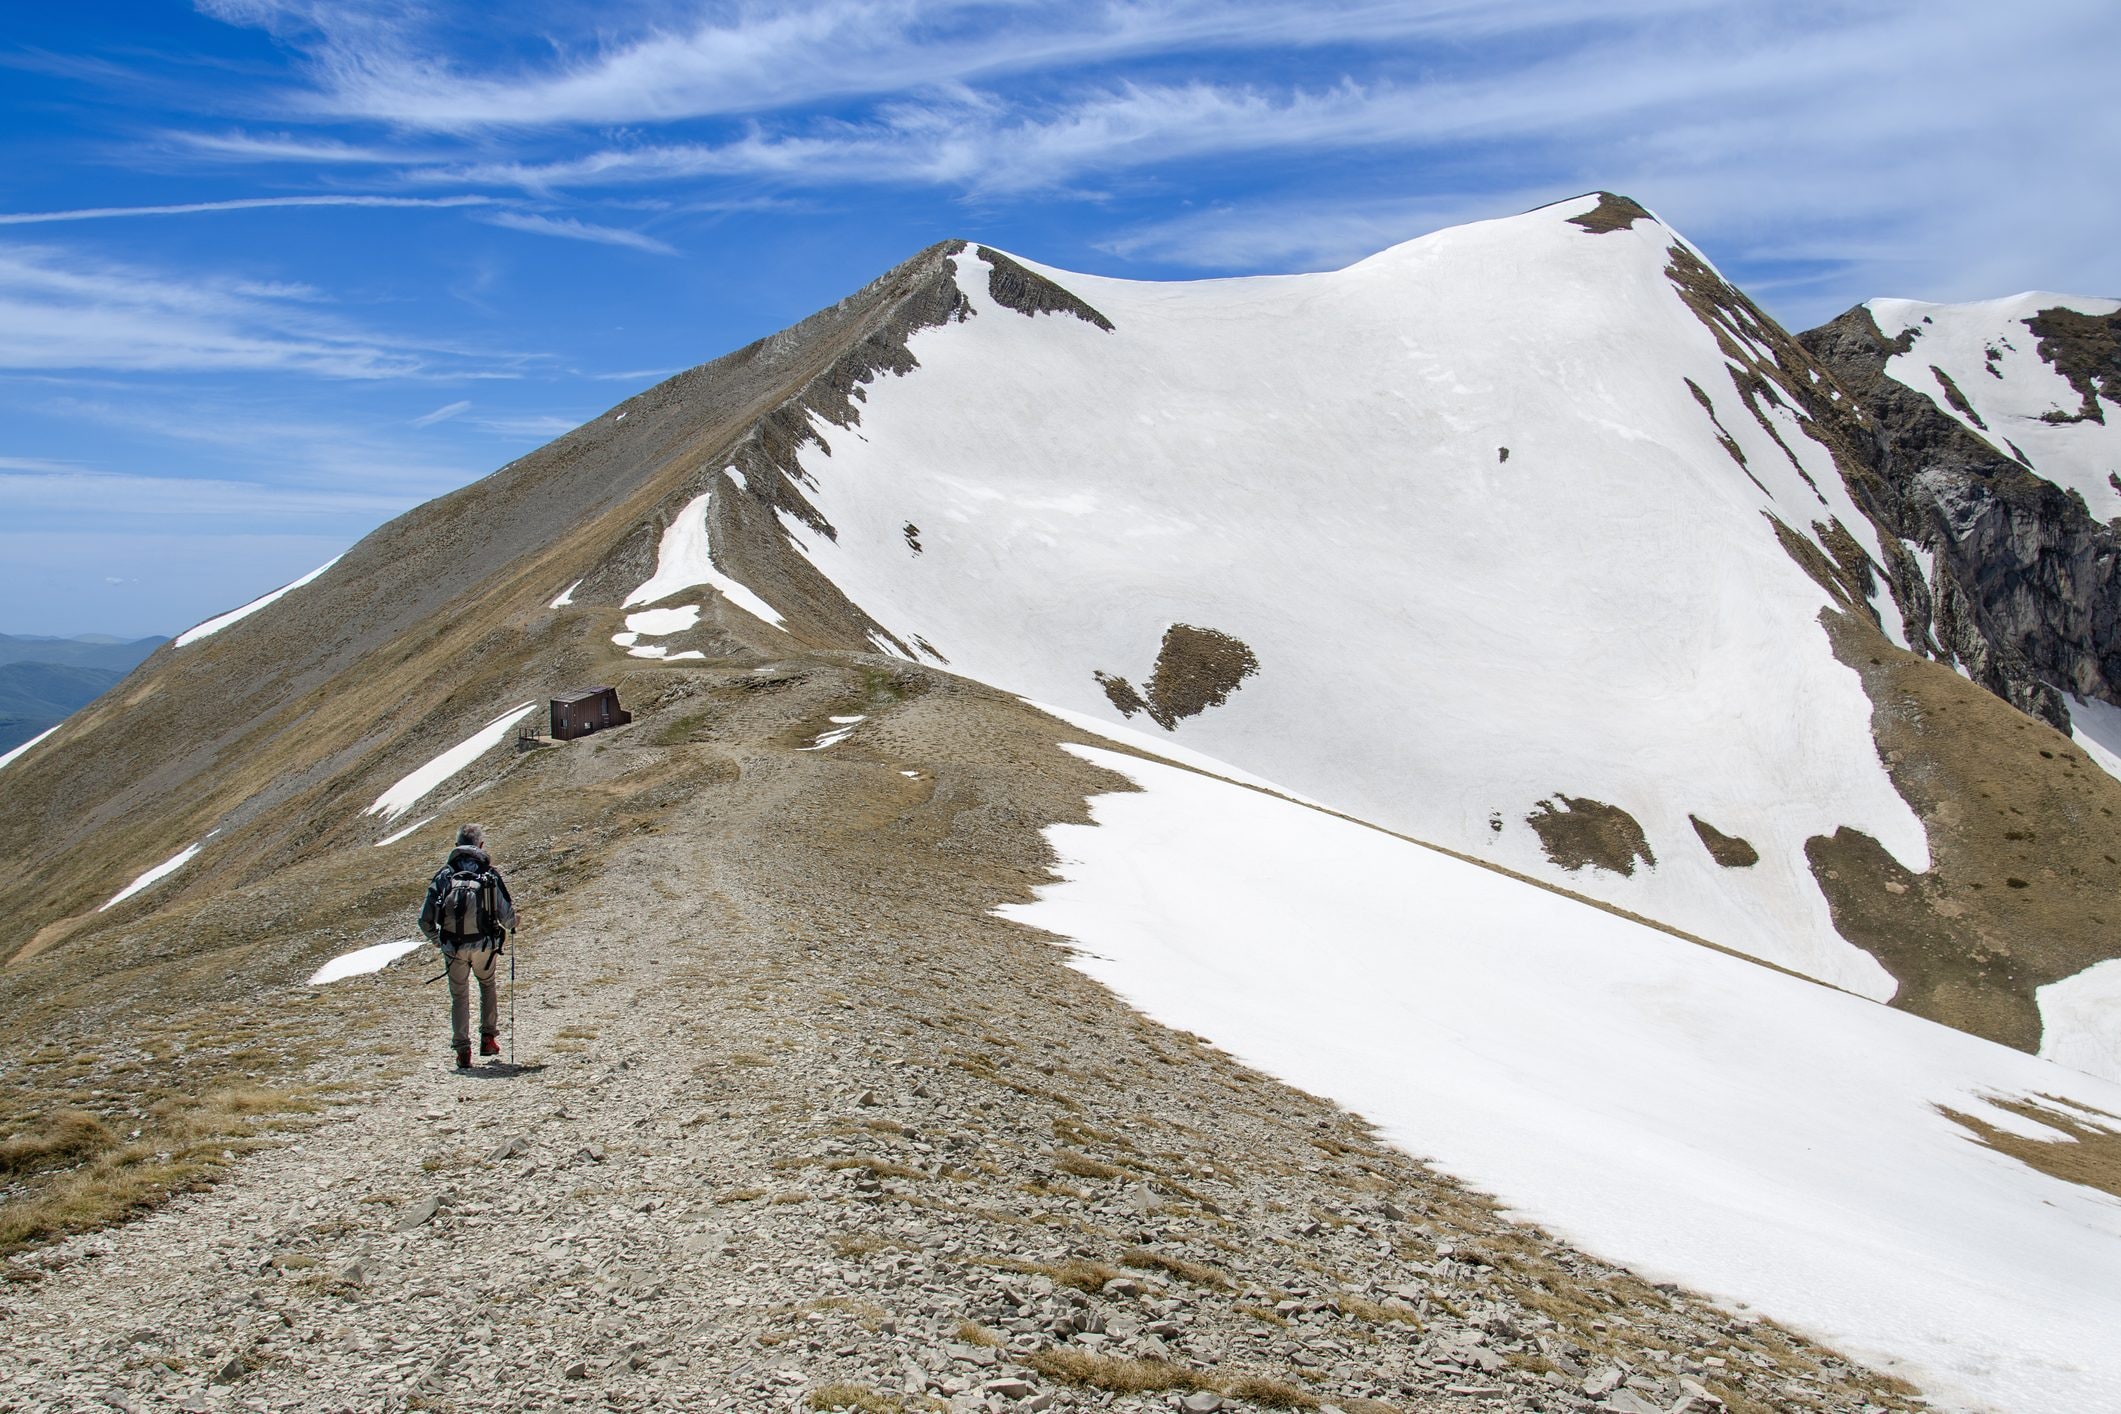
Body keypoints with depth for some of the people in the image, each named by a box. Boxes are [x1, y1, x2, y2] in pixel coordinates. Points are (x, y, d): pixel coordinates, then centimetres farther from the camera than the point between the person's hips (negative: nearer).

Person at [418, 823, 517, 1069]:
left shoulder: (443, 876, 4)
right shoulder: (490, 875, 0)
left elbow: (425, 922, 2)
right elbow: (508, 918, -4)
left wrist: (440, 942, 19)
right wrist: (506, 926, 19)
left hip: (453, 949, 0)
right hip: (485, 946, 0)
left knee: (459, 996, 16)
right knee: (488, 986, 25)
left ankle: (462, 1050, 10)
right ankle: (488, 1038, 21)